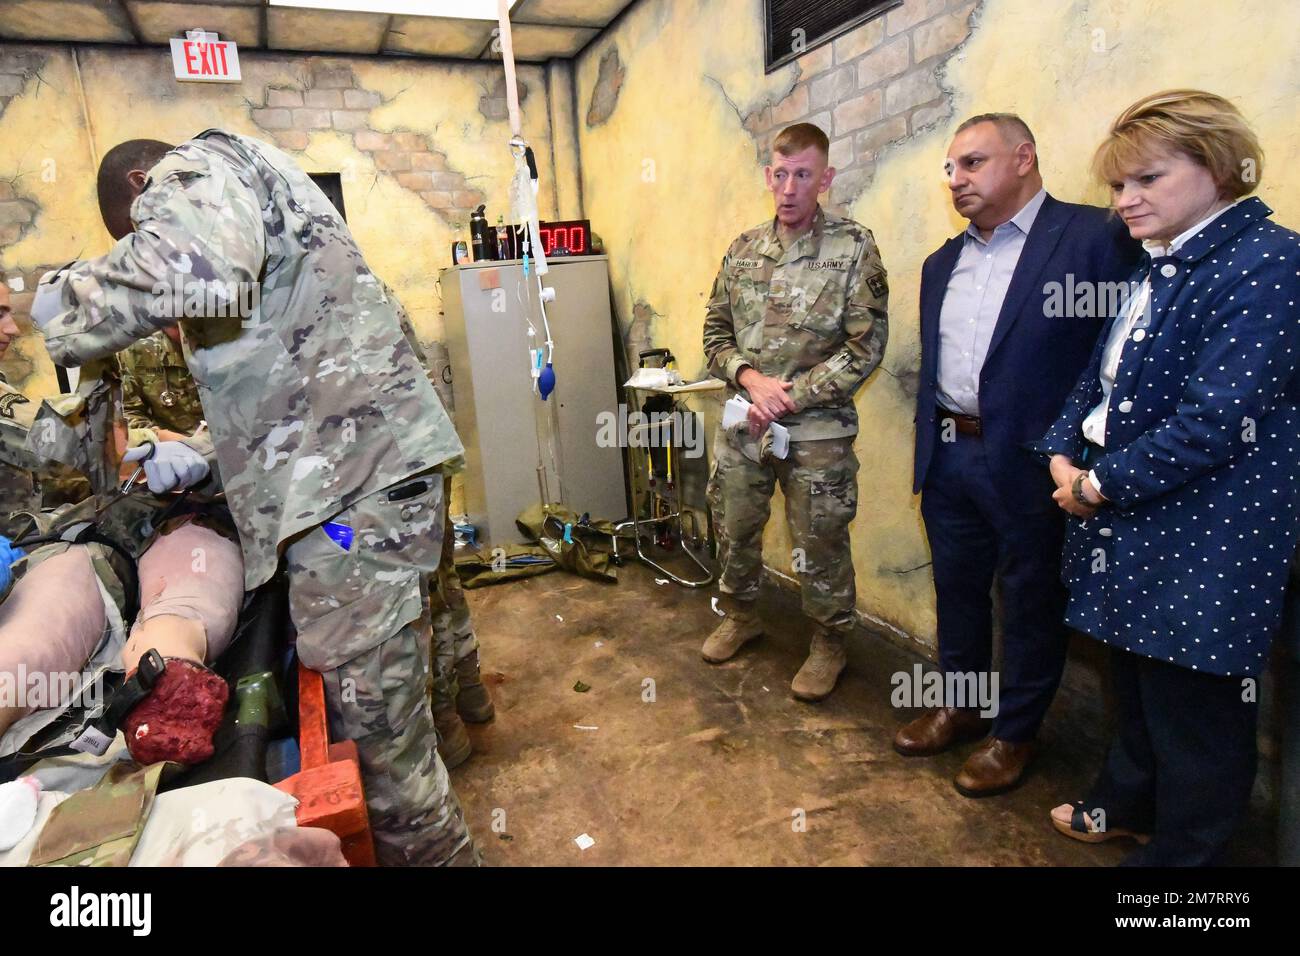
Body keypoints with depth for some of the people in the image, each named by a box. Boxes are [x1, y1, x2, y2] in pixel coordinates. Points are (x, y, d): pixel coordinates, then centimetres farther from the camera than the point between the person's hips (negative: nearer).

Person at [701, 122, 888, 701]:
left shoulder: (854, 248, -7)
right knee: (735, 532, 18)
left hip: (817, 431, -4)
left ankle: (829, 643, 33)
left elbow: (866, 346, -11)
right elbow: (715, 332, 8)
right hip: (742, 426, 4)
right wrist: (750, 379, -12)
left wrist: (790, 397, -16)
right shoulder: (743, 250, 6)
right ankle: (740, 616, 44)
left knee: (820, 547, 9)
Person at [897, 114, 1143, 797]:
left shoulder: (1094, 238, -9)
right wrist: (928, 450, 14)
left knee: (1030, 605, 11)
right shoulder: (942, 264, 13)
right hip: (949, 459, 7)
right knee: (957, 593, 19)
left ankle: (1014, 733, 31)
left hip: (1029, 465, -6)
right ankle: (962, 708, 39)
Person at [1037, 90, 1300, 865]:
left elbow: (1217, 418, -24)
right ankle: (1128, 805, 46)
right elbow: (1100, 379, 14)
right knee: (1137, 688, 25)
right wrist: (1064, 456, -1)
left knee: (1192, 715, 9)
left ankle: (1179, 850, 30)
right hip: (1130, 525, 9)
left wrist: (1101, 484, -17)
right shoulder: (1162, 268, 11)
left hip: (1202, 545, -9)